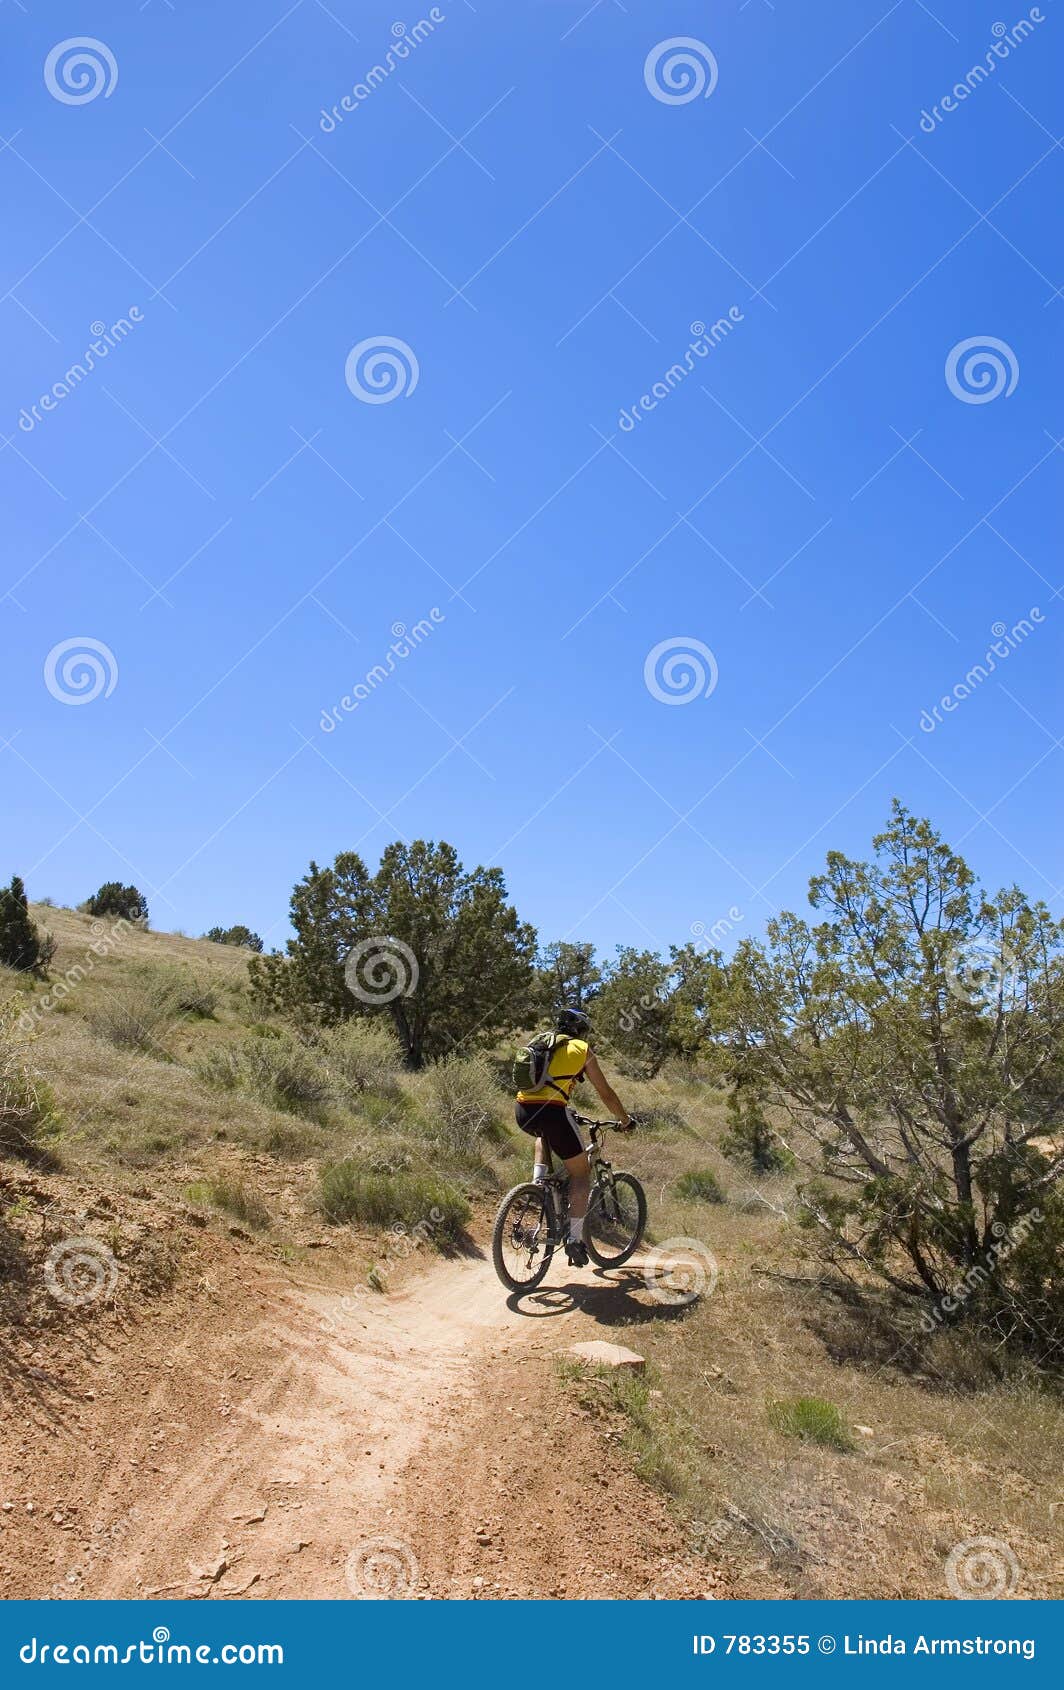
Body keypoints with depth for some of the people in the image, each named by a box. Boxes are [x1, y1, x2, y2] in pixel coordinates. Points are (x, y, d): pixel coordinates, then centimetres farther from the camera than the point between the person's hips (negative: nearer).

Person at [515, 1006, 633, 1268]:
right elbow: (606, 1094, 16)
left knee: (545, 1134, 40)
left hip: (523, 1111, 5)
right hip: (552, 1111, -5)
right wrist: (625, 1120, 32)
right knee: (580, 1172, 11)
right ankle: (575, 1240, 5)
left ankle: (539, 1181, 21)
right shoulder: (582, 1049, 13)